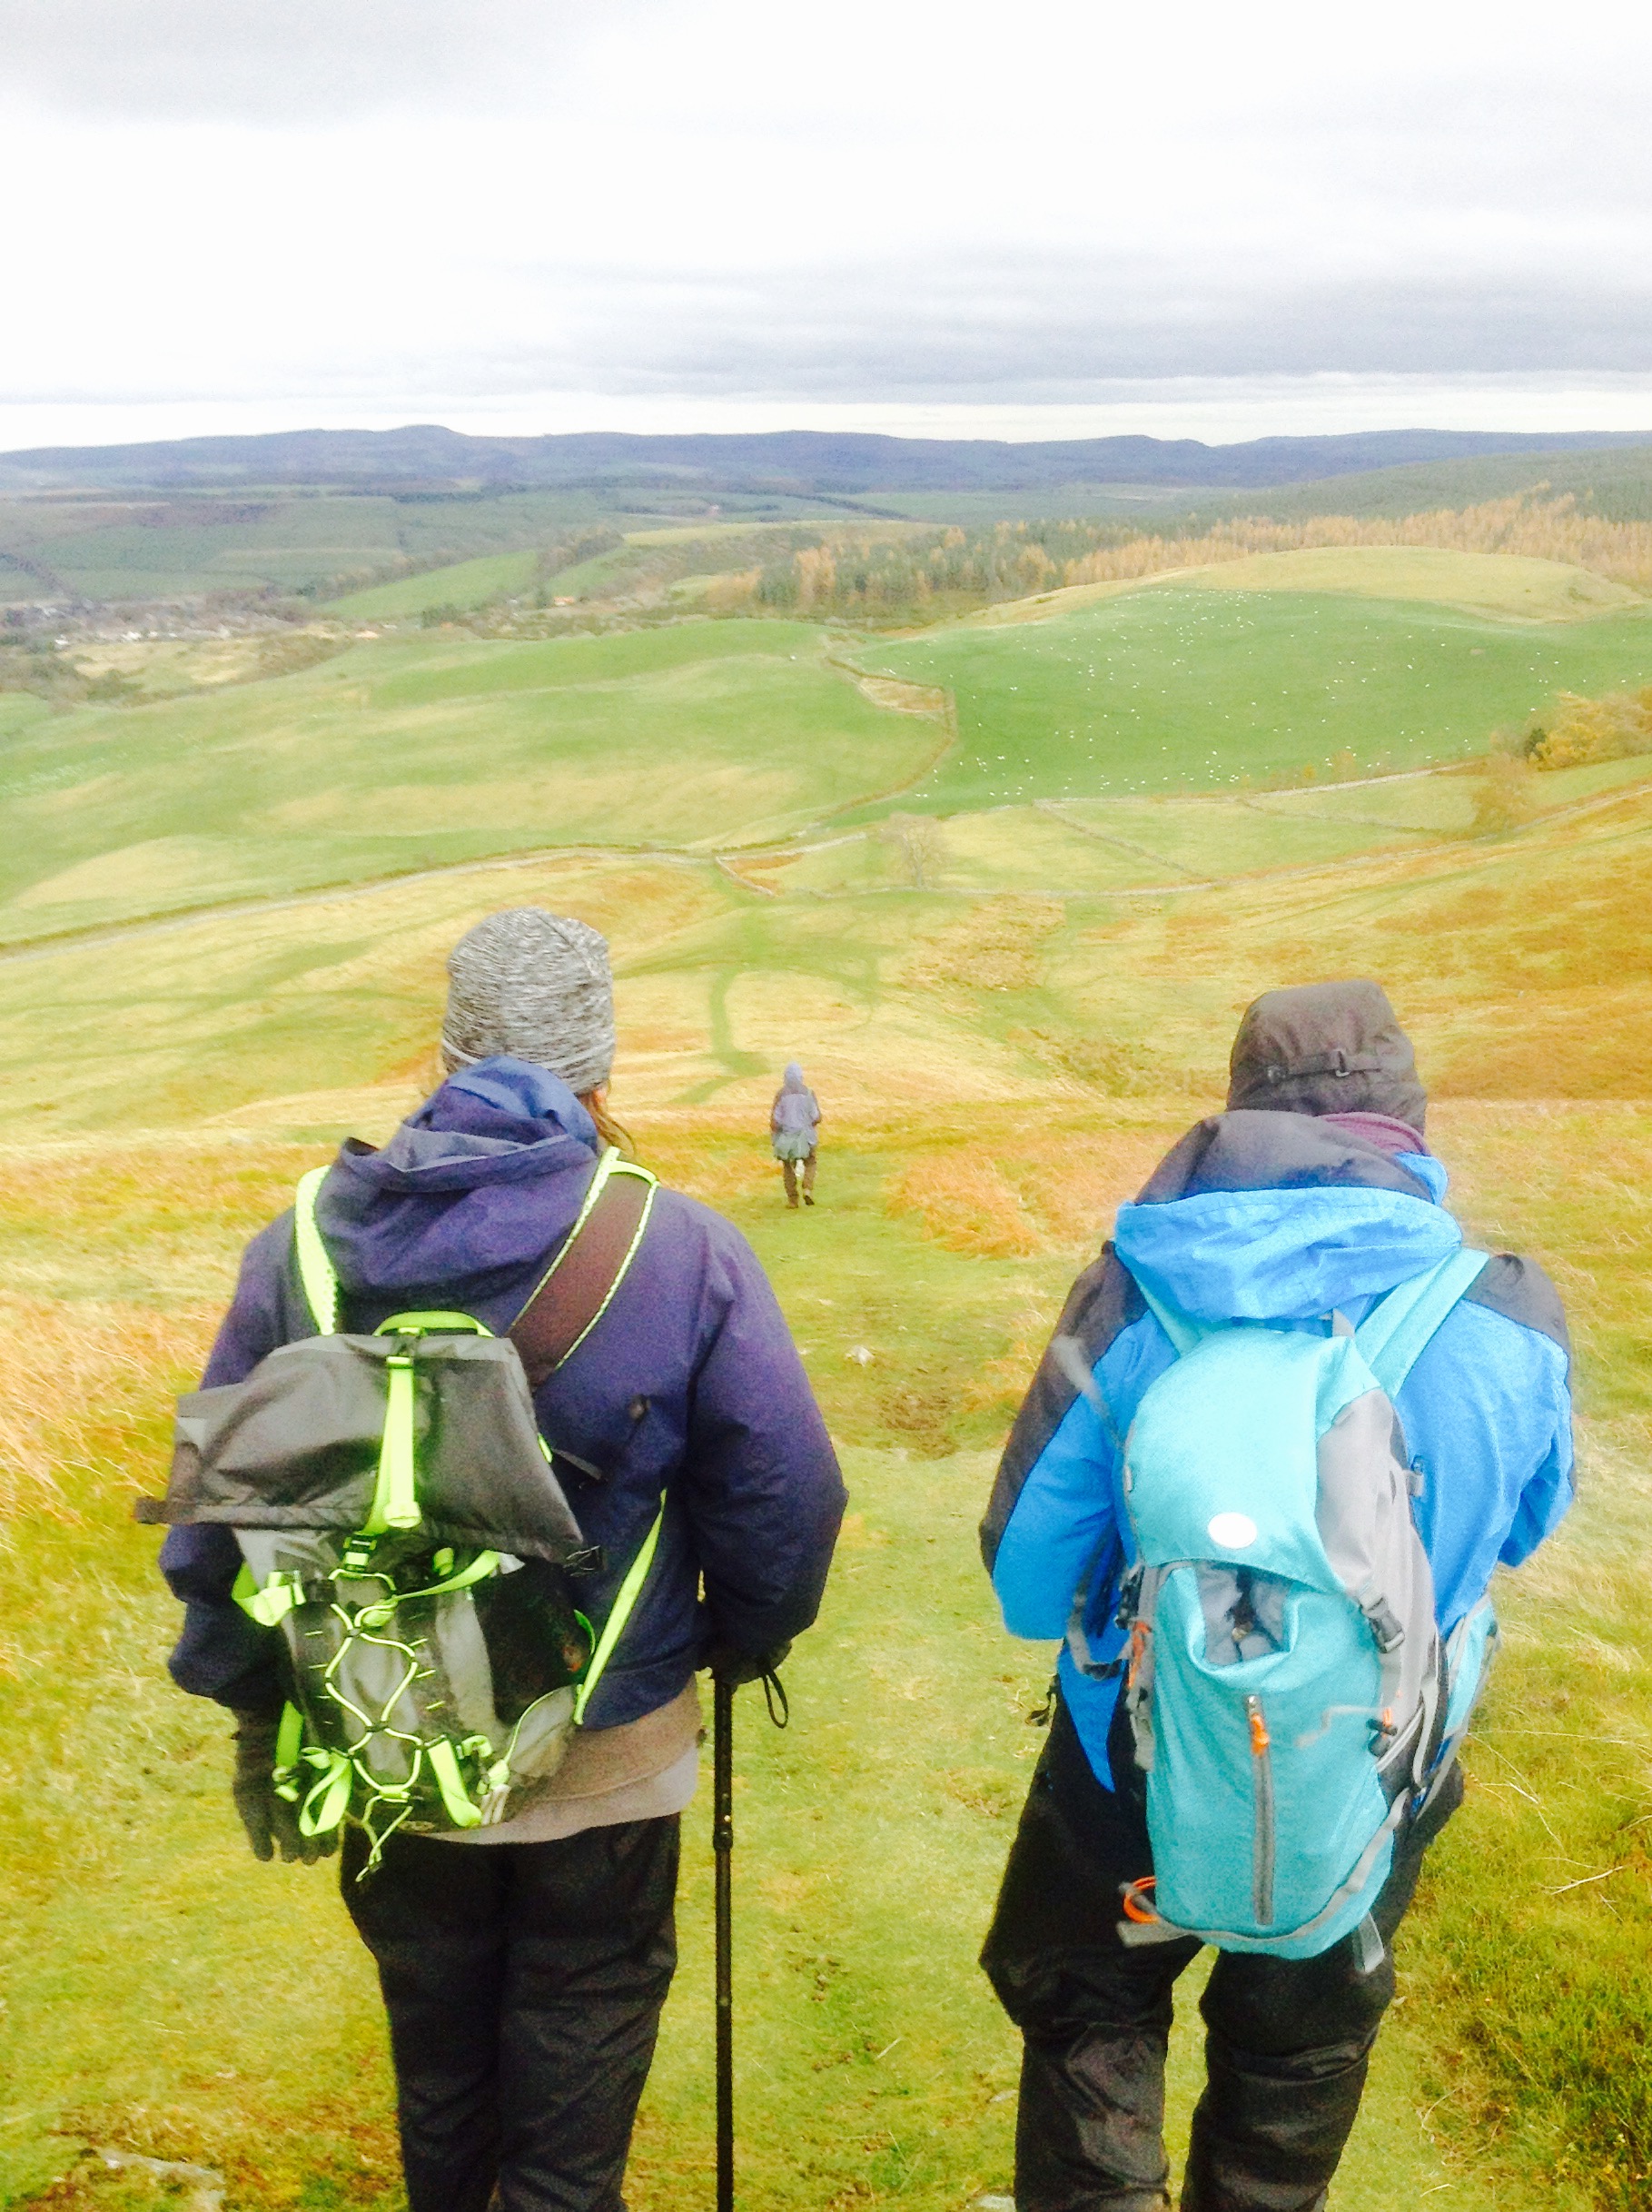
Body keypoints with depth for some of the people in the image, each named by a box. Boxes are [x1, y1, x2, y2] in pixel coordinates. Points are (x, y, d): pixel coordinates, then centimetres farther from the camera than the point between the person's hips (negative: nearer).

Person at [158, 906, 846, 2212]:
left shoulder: (302, 1242, -12)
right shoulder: (683, 1251, -20)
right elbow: (787, 1500, -14)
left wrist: (258, 1716, 7)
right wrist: (748, 1640, 7)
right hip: (605, 1761, -3)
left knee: (435, 2044, 28)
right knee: (578, 2059, 20)